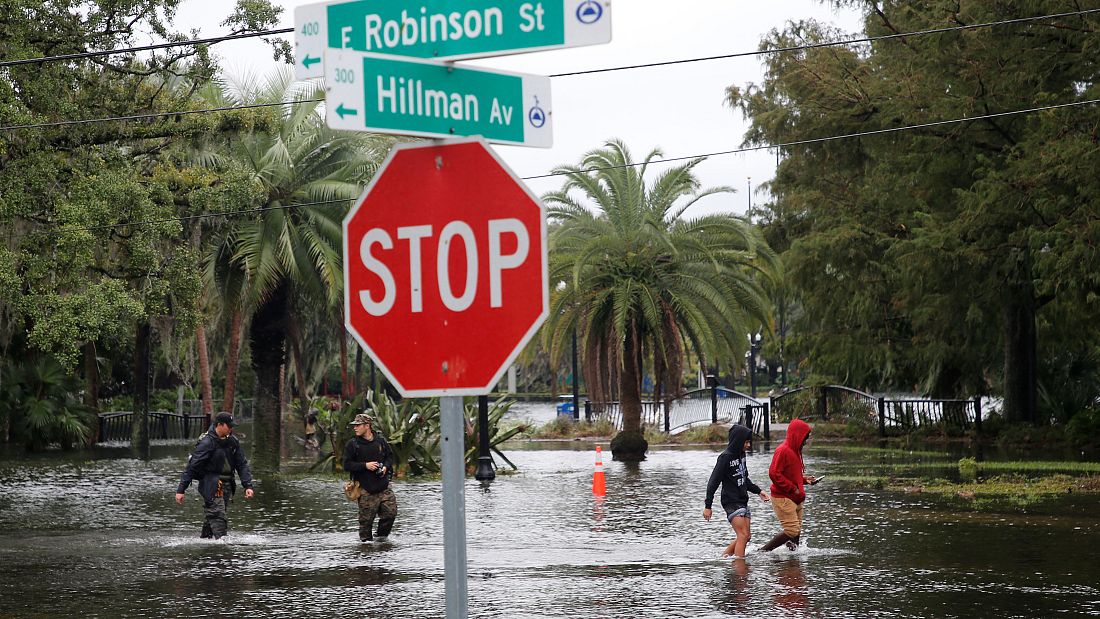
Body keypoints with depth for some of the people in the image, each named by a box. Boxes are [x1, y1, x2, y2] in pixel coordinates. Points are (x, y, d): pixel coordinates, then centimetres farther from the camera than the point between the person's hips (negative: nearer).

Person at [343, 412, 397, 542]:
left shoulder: (380, 441, 6)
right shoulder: (352, 445, -3)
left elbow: (390, 456, 18)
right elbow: (347, 465, -5)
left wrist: (386, 467, -2)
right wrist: (365, 465, -16)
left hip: (384, 486, 3)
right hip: (365, 489, -3)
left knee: (390, 512, 0)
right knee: (366, 520, -2)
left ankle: (381, 537, 19)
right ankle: (366, 540, 14)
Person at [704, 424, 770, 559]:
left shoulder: (741, 454, 11)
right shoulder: (725, 457, -14)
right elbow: (713, 482, -15)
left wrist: (758, 491, 17)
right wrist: (708, 506, -17)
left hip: (742, 501, 9)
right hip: (731, 502, -9)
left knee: (746, 536, 9)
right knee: (743, 535, -15)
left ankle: (724, 556, 19)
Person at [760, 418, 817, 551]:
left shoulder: (794, 451, 16)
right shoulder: (783, 450, -15)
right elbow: (774, 473, -22)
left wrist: (804, 479, 11)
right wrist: (793, 488, -18)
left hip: (796, 499, 10)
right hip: (783, 498, -10)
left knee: (797, 531, 9)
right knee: (792, 531, -16)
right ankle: (762, 551, -12)